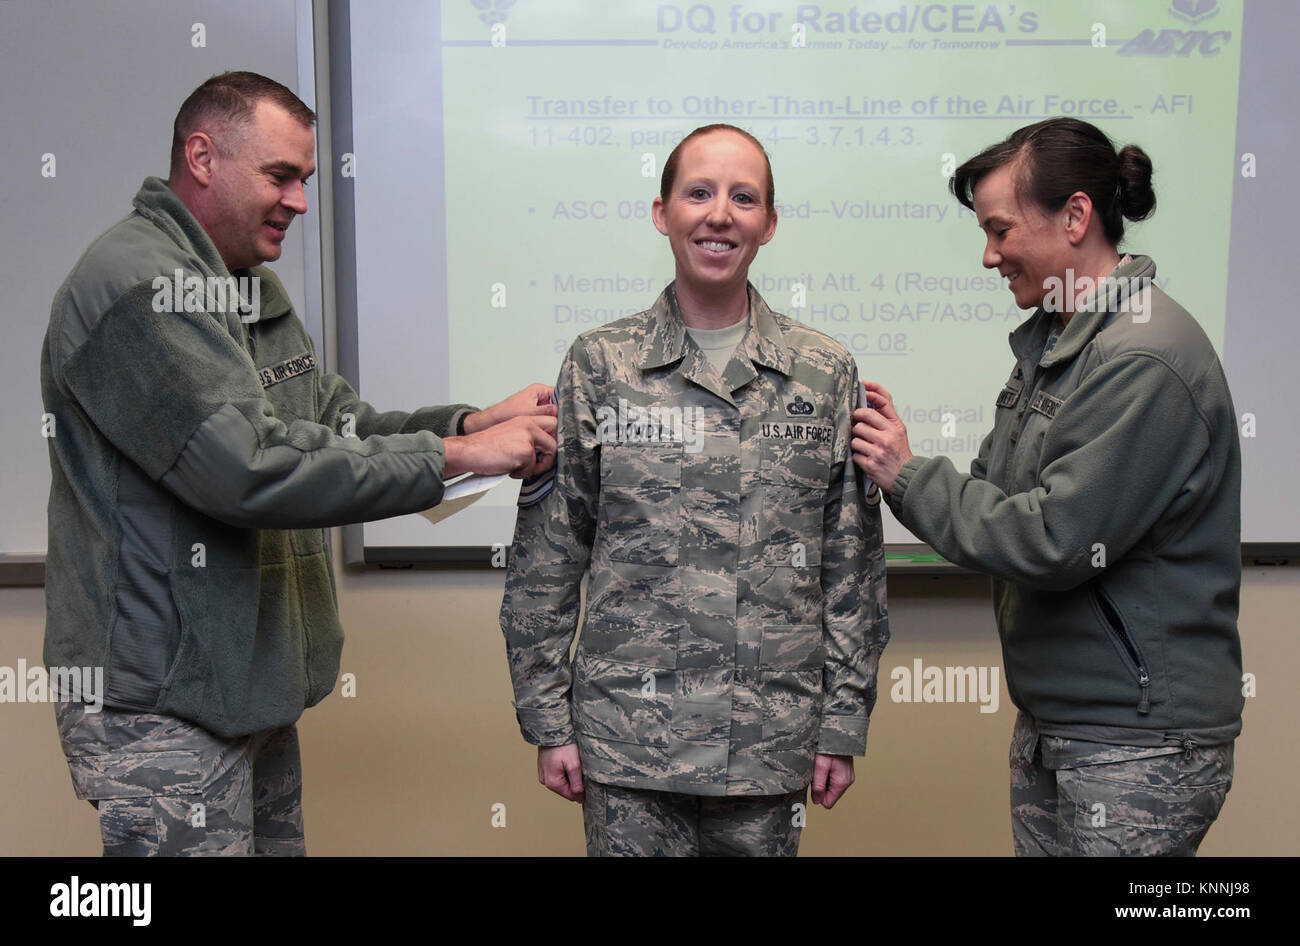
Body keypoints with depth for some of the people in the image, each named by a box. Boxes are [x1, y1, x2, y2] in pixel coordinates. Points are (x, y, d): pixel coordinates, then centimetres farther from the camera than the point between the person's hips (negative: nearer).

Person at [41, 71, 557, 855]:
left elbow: (338, 423, 11)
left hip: (249, 688, 9)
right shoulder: (136, 283, -17)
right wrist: (455, 456, -22)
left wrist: (476, 421, -6)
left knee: (276, 839, 16)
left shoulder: (254, 289, 14)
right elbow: (250, 466, -26)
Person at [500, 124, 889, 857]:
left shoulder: (827, 374, 3)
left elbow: (854, 566, 5)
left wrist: (844, 723, 3)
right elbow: (545, 560, 1)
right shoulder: (599, 365, -1)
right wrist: (548, 719, 0)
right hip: (629, 739, -1)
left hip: (772, 739, 2)